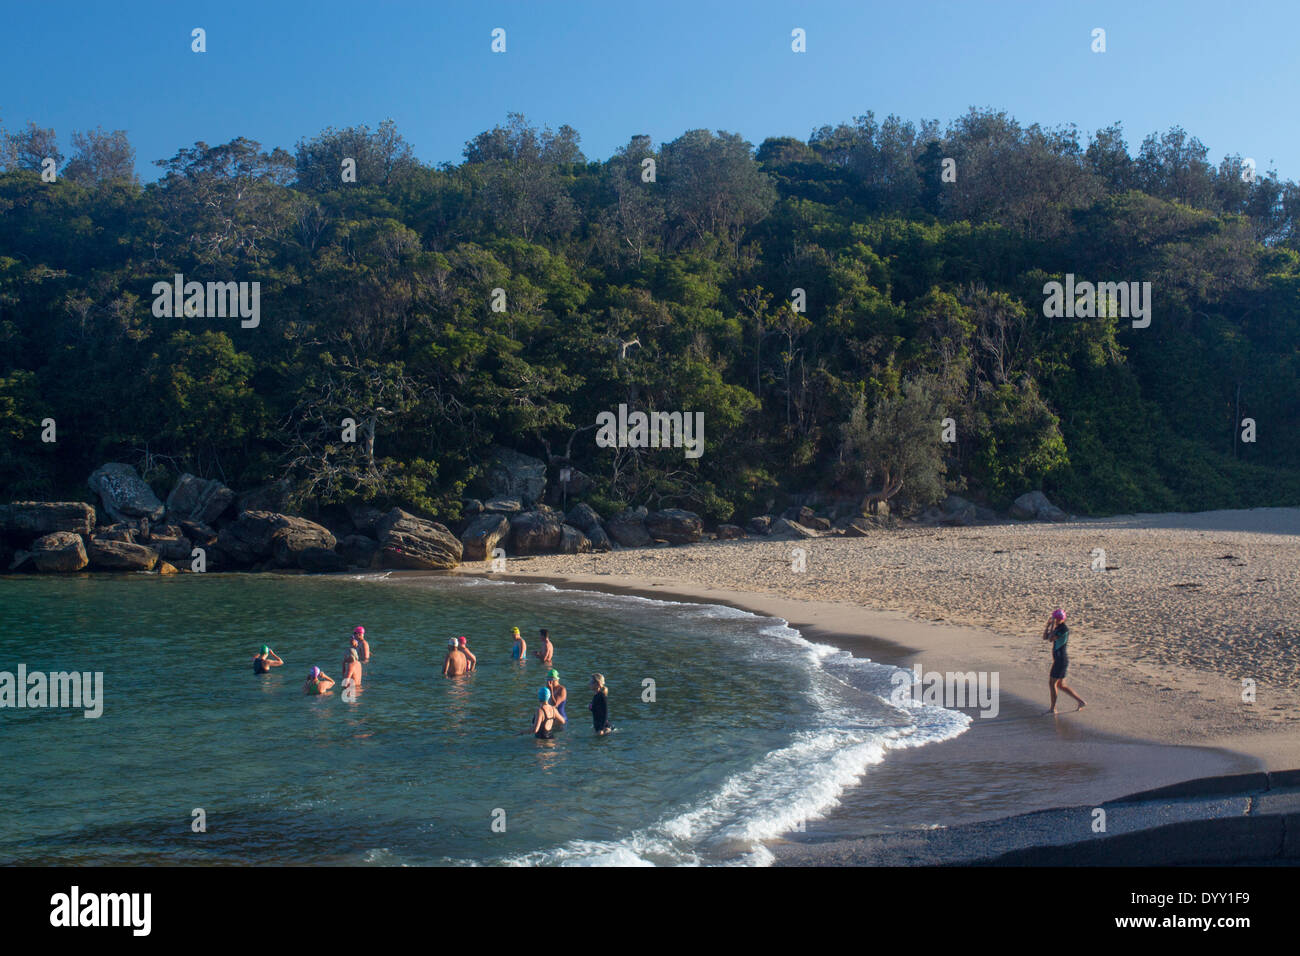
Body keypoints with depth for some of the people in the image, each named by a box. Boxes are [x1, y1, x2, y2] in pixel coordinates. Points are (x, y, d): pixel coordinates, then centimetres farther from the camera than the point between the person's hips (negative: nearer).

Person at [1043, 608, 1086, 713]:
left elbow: (1051, 639, -22)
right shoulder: (1057, 628, 11)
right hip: (1058, 660, 9)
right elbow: (1045, 637, 13)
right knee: (1061, 685, 15)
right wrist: (1048, 624, 4)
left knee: (1052, 683, -1)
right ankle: (1081, 701, 19)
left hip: (1061, 660, -9)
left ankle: (1053, 708, 8)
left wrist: (1053, 625, -18)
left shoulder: (1064, 629, -17)